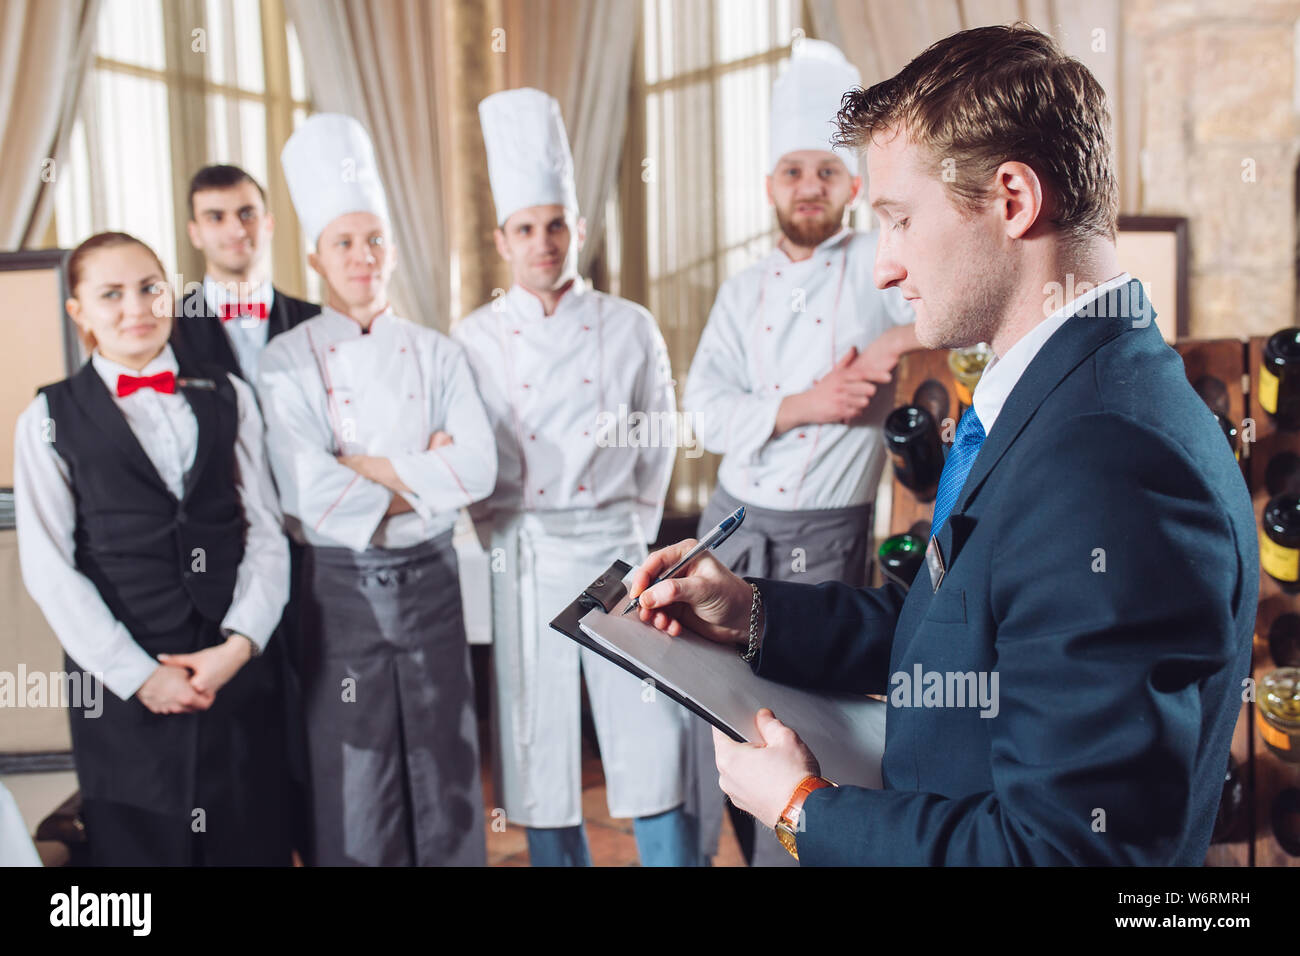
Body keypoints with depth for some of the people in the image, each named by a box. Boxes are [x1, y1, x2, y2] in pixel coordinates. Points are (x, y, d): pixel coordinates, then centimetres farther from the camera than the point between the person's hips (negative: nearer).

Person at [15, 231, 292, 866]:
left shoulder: (227, 397, 9)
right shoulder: (50, 419, 4)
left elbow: (266, 531, 5)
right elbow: (48, 568, -2)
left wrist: (239, 643, -9)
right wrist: (139, 675, -9)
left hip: (237, 670, 2)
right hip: (123, 685, -1)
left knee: (253, 839, 8)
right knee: (141, 841, 8)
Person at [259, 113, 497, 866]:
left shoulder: (437, 354, 4)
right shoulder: (289, 361, -3)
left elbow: (479, 468, -9)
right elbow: (307, 492, -16)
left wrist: (375, 469, -16)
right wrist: (424, 478, -11)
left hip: (430, 577, 2)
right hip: (342, 585, -2)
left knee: (444, 762, 11)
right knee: (355, 775, 6)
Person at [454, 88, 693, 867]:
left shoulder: (630, 328, 3)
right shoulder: (477, 339, 2)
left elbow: (659, 439, 10)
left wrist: (635, 524, 8)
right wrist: (503, 534, 2)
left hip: (616, 546, 0)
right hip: (524, 558, 0)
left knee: (651, 732, -1)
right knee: (541, 740, 7)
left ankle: (670, 855, 13)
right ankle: (558, 856, 22)